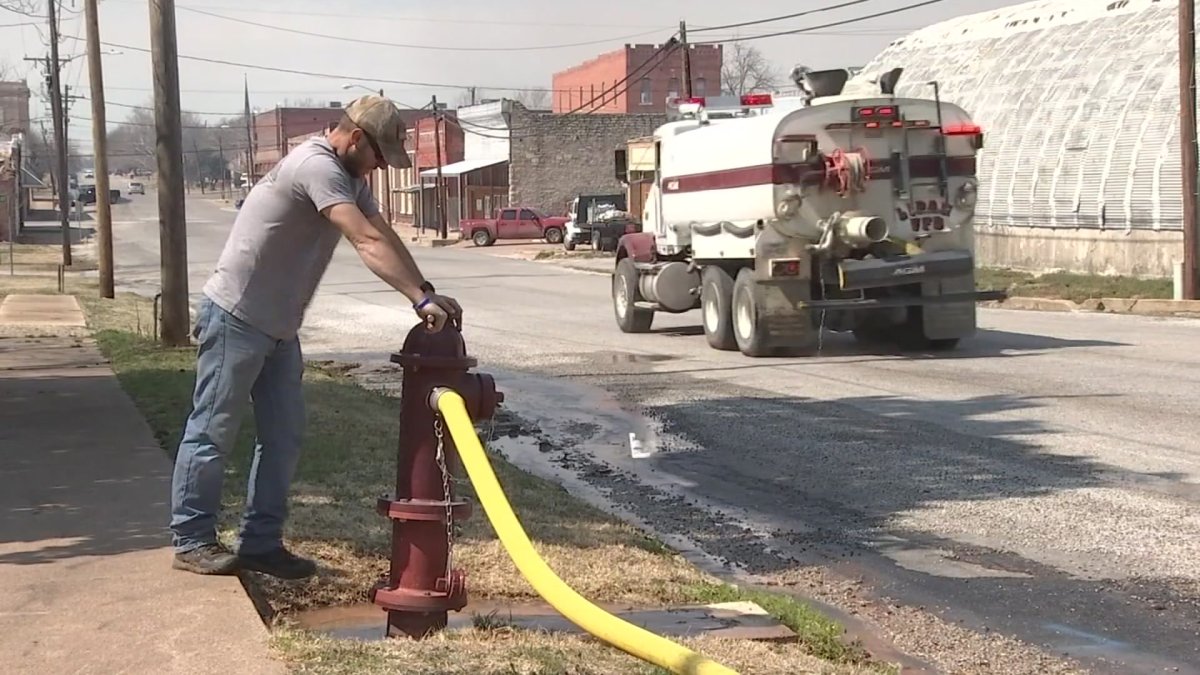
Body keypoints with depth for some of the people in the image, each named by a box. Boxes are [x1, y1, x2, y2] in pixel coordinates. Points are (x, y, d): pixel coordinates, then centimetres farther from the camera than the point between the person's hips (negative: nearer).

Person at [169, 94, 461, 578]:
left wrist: (426, 294, -9)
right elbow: (369, 243, -31)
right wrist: (422, 298, -36)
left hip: (278, 327, 10)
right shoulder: (317, 166, -22)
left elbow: (385, 235, 3)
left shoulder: (348, 176, 10)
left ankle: (260, 543, 14)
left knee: (284, 435, 8)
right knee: (213, 431, 0)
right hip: (236, 319, -10)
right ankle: (191, 541, 10)